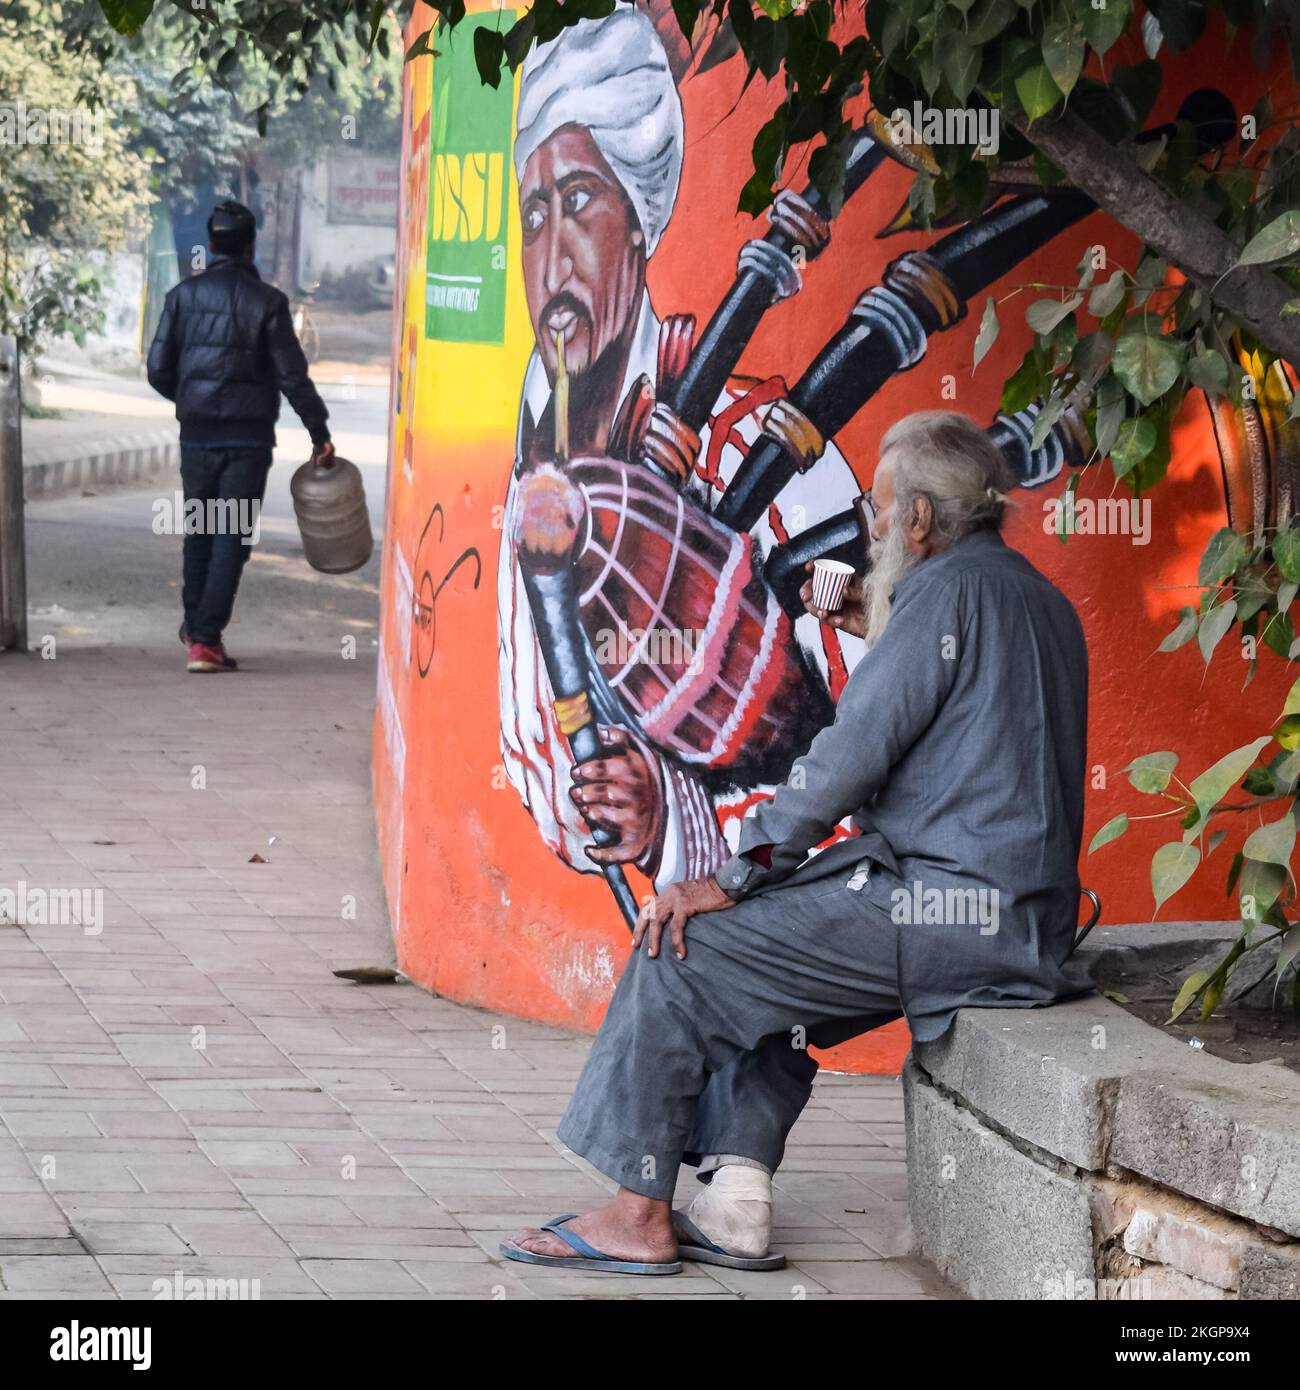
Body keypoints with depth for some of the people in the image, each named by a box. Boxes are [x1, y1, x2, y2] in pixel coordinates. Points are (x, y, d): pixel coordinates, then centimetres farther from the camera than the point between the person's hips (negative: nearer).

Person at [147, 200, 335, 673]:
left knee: (198, 532, 18)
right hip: (248, 436, -3)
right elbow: (293, 376, -8)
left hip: (197, 434, 3)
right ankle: (206, 638, -8)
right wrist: (319, 434, 0)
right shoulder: (266, 301, -7)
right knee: (232, 537, -1)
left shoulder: (184, 296, 1)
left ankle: (196, 624, 29)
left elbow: (159, 371, 2)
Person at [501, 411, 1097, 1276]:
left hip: (950, 909, -10)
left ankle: (639, 1216, -2)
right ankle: (738, 1203, 13)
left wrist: (733, 879, -11)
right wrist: (878, 632, 28)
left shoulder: (948, 590, -12)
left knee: (681, 952, -6)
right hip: (1015, 909, 10)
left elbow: (852, 756, -16)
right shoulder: (1041, 599, 18)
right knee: (745, 962, 24)